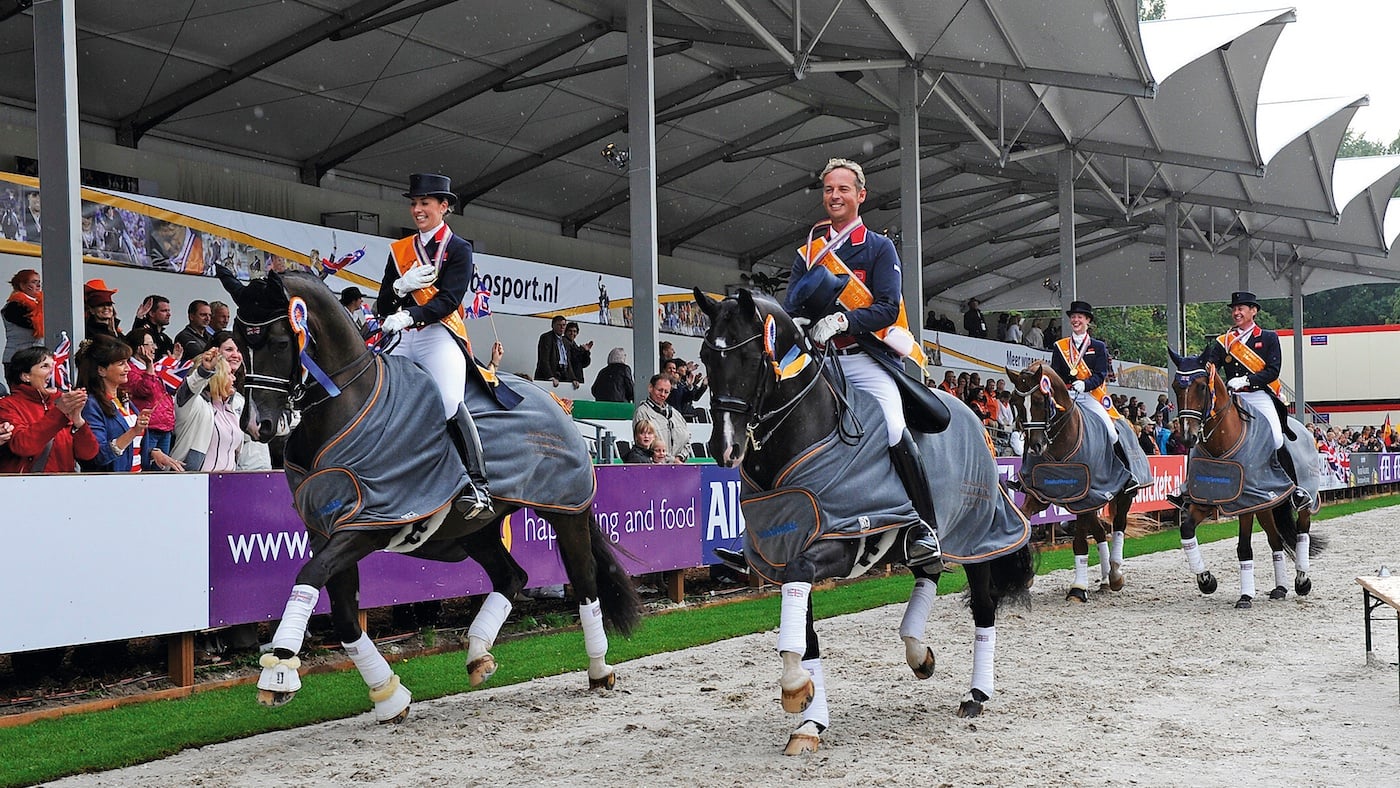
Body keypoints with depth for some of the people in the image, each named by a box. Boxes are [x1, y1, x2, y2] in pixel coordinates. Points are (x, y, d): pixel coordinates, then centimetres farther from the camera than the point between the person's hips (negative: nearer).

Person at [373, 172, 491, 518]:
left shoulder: (459, 249, 7)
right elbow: (382, 307, 16)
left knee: (449, 403, -27)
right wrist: (403, 286, -5)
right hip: (400, 338, 5)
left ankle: (477, 486, -25)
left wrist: (408, 315, -22)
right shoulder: (399, 250, 21)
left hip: (439, 334, -5)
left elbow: (449, 299, -8)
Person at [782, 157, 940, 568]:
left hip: (866, 357, -4)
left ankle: (924, 529, -18)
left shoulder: (879, 247, 8)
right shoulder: (810, 250, 20)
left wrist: (841, 320, -21)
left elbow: (888, 308, -5)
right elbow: (792, 305, 12)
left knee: (894, 431, -25)